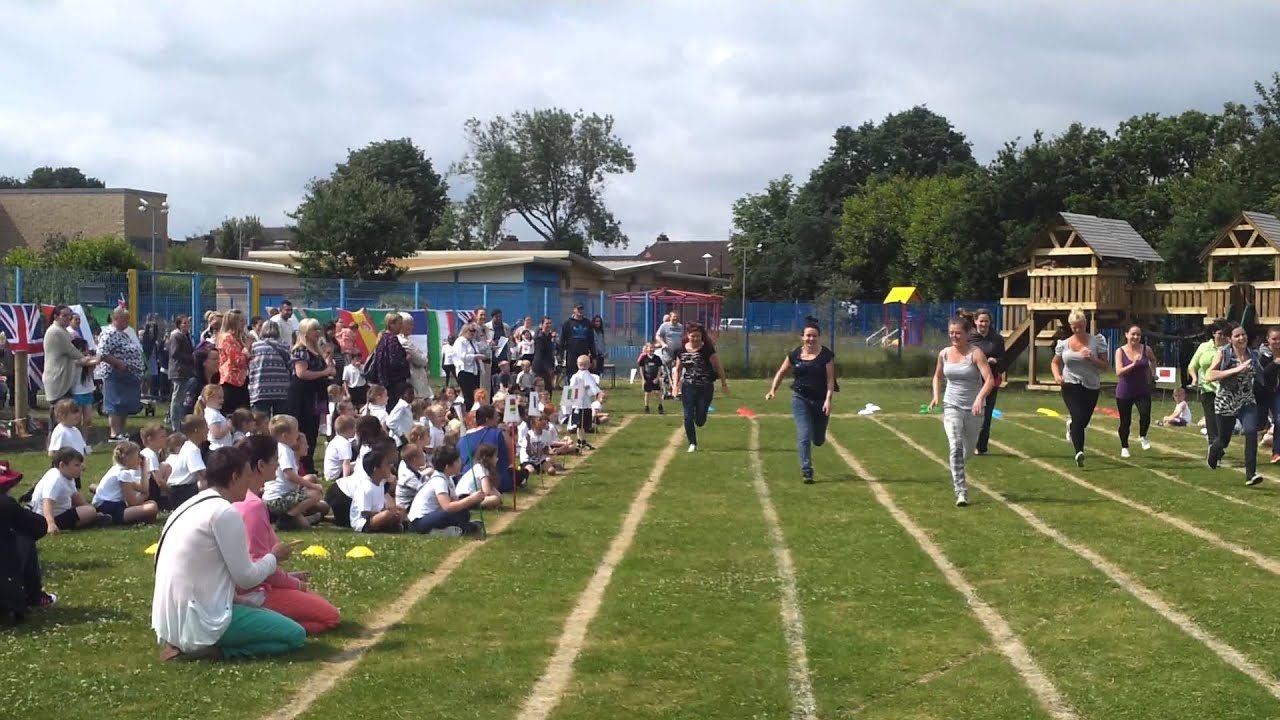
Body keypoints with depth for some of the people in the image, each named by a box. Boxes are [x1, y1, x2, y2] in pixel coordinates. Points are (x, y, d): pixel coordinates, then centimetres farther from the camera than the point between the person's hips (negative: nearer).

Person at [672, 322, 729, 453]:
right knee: (688, 417, -5)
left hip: (705, 388, -2)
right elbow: (678, 369, 12)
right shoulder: (682, 350, 0)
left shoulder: (707, 349, -10)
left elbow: (718, 367, -4)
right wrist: (675, 386, 4)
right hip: (688, 387, 2)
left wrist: (724, 383, -1)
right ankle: (692, 444, 7)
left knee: (700, 420, 0)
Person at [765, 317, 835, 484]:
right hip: (800, 399, 1)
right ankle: (806, 472, -6)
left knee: (818, 440, 12)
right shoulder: (795, 355, 1)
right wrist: (773, 390, 0)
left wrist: (828, 399, -17)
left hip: (820, 400, -1)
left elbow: (830, 379, -8)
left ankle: (819, 436, 51)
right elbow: (781, 372, 11)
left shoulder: (826, 355, -6)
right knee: (804, 437, -11)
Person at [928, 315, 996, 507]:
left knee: (968, 451, 14)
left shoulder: (975, 353, -12)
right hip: (952, 406, 1)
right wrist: (936, 396, 5)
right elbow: (938, 376, 20)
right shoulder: (944, 354, 1)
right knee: (955, 447, -18)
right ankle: (961, 492, -17)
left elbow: (990, 379, -21)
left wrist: (980, 398, -37)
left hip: (973, 408, -1)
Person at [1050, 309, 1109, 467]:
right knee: (1078, 418, -20)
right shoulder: (1064, 344, 3)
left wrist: (1092, 359, -18)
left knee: (1084, 421, 12)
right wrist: (1057, 375, -5)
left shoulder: (1096, 341, -1)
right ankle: (1079, 452, -25)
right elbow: (1055, 362, 16)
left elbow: (1104, 365, 1)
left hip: (1091, 387, 1)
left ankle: (1071, 426, 49)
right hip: (1070, 385, -1)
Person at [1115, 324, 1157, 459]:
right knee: (1125, 421, 7)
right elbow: (1118, 372, -19)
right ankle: (1124, 447, 28)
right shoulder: (1120, 351, -9)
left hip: (1142, 391, 1)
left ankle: (1142, 437, 10)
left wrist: (1152, 373, 11)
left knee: (1145, 415, -20)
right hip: (1125, 392, -1)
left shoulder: (1146, 349, -3)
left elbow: (1153, 360, 21)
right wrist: (1132, 364, -31)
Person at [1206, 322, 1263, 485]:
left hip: (1247, 402, 2)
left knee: (1251, 432, -22)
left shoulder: (1252, 355, 4)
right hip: (1225, 403, -2)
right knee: (1224, 439, 12)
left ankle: (1251, 475, -24)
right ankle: (1214, 451, 51)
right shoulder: (1223, 354, -8)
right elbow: (1210, 375, -20)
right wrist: (1236, 370, -24)